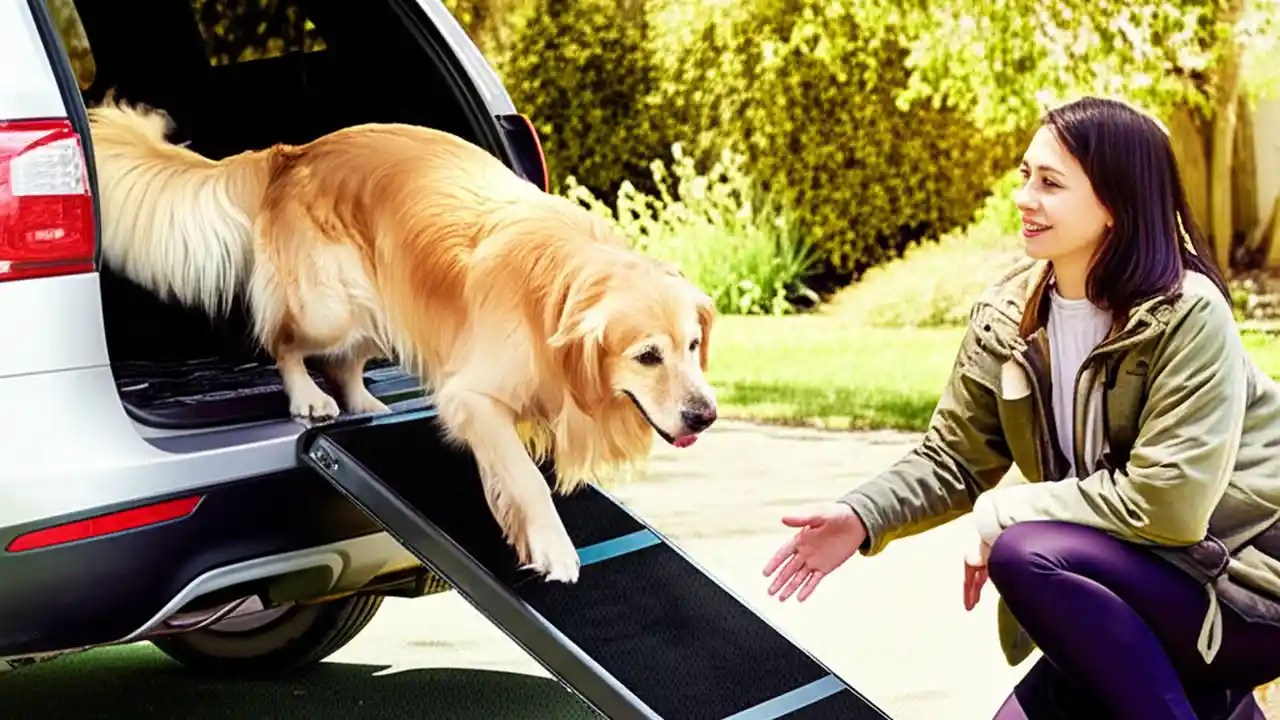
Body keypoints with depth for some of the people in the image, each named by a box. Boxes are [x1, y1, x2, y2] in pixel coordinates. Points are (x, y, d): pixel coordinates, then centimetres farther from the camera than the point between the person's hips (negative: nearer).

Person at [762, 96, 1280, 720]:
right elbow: (953, 458, 2)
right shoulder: (1006, 317, -3)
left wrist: (1004, 514, -20)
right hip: (1133, 582, 7)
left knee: (1027, 555, -29)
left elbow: (1165, 501, -28)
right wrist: (861, 517, -17)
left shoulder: (1188, 316, -22)